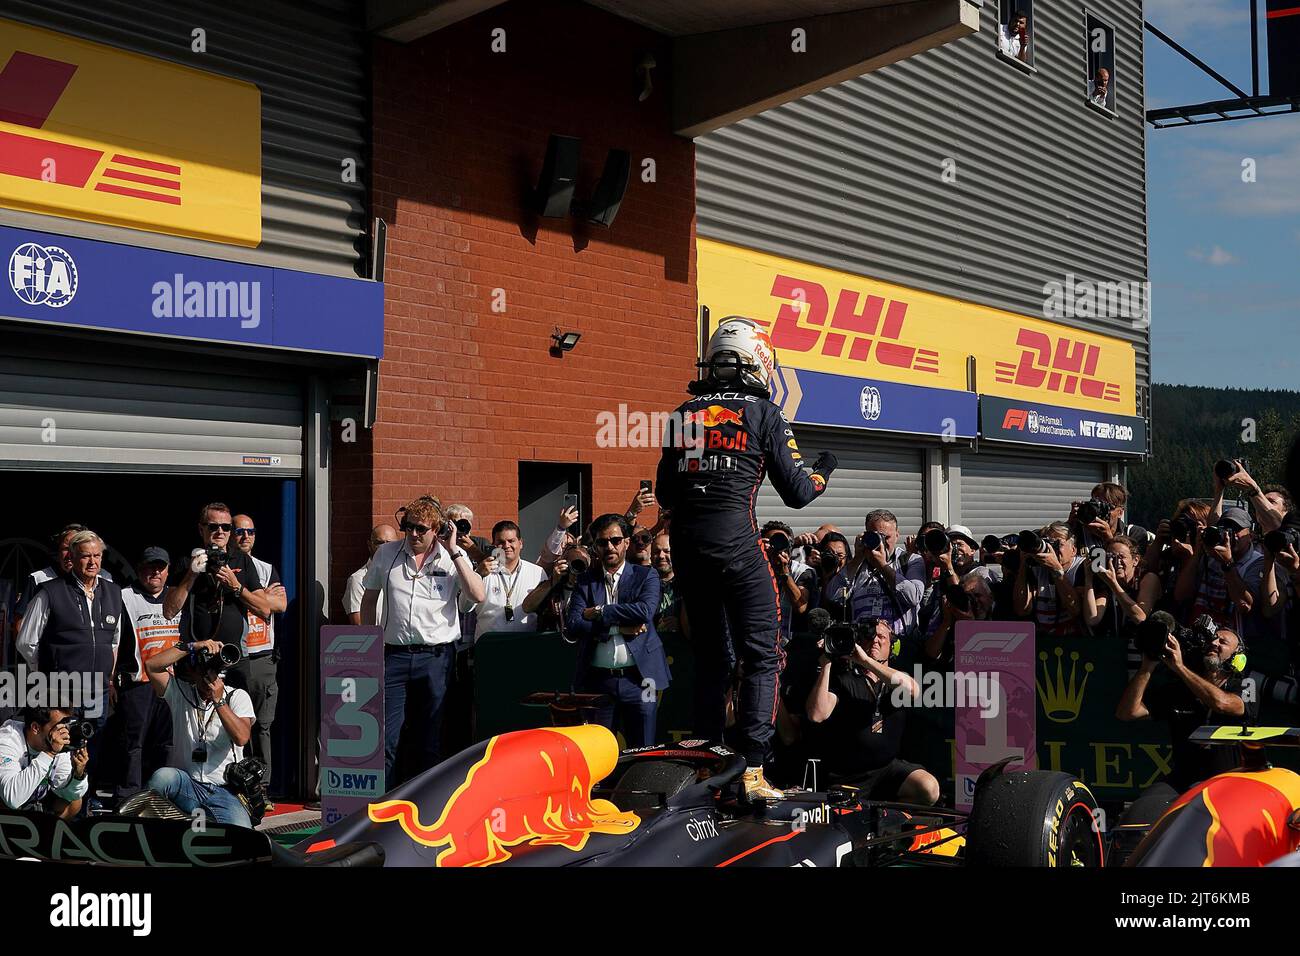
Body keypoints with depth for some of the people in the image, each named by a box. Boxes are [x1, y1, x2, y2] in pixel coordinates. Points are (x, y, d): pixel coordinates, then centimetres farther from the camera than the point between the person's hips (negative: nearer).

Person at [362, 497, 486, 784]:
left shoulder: (454, 557, 1)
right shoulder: (386, 553, 6)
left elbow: (478, 595, -13)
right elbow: (369, 599, 17)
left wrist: (453, 551, -12)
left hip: (437, 655, -1)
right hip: (394, 654, 1)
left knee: (431, 737, 8)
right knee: (385, 736, -4)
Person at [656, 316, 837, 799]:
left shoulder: (683, 413, 13)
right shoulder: (763, 413, 0)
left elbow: (665, 492, 17)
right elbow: (796, 492, 2)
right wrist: (822, 472, 21)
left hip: (685, 541, 5)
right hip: (735, 540, -5)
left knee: (708, 652, 16)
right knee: (762, 655, 0)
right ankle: (752, 770, -7)